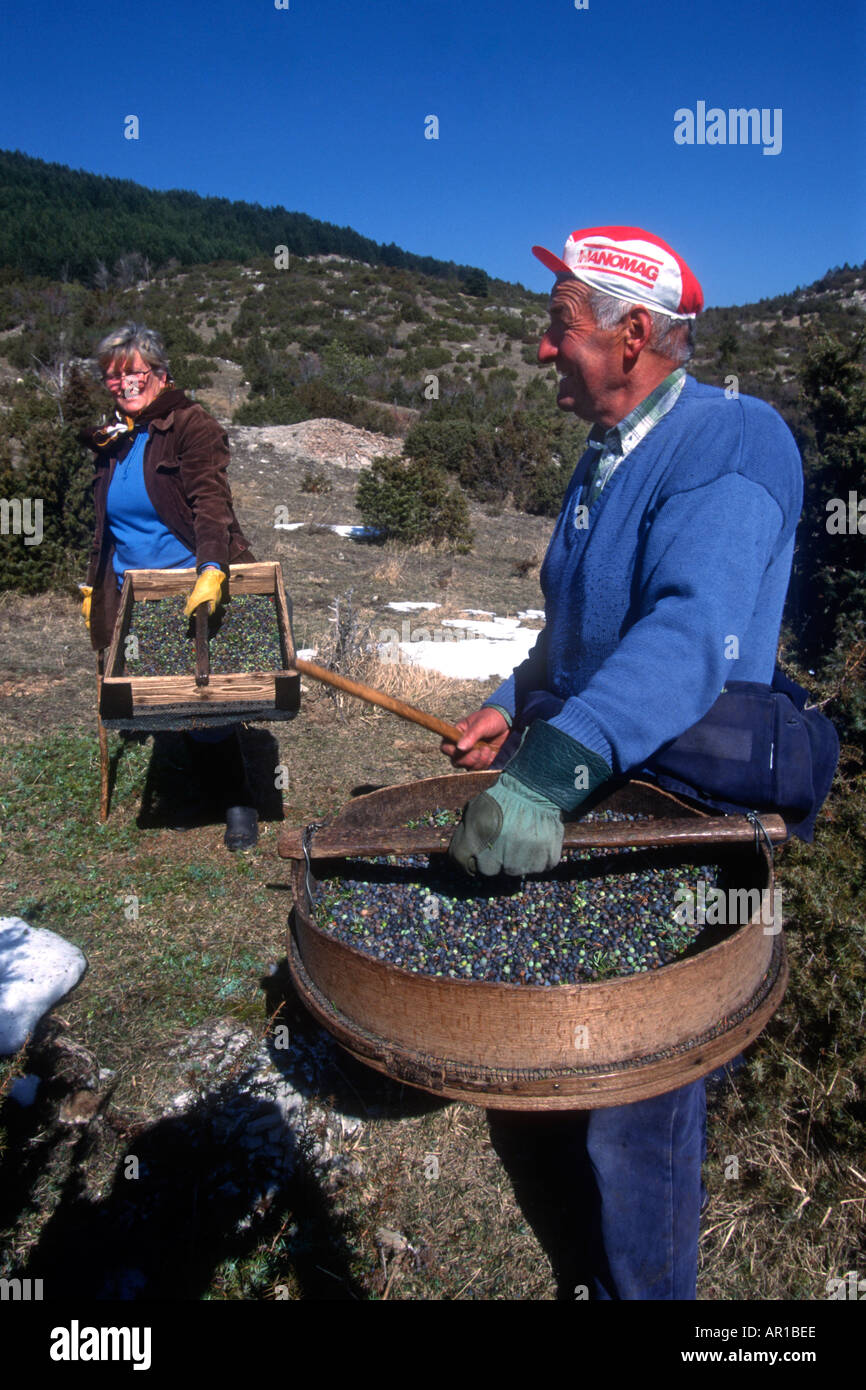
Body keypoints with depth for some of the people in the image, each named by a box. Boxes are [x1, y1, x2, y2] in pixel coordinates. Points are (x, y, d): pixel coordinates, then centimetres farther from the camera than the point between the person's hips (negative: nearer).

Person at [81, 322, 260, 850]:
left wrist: (212, 570, -34)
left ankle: (238, 804, 10)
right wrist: (93, 587, 23)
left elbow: (211, 503, -20)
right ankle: (219, 790, 23)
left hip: (194, 588, -6)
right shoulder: (113, 441, 15)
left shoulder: (192, 426, -6)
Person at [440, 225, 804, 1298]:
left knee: (636, 1105, 5)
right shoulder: (606, 458, 9)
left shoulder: (731, 442, -21)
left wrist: (552, 766, -49)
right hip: (581, 797, 9)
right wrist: (515, 705, 6)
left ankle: (646, 1288, 32)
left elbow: (693, 636, -37)